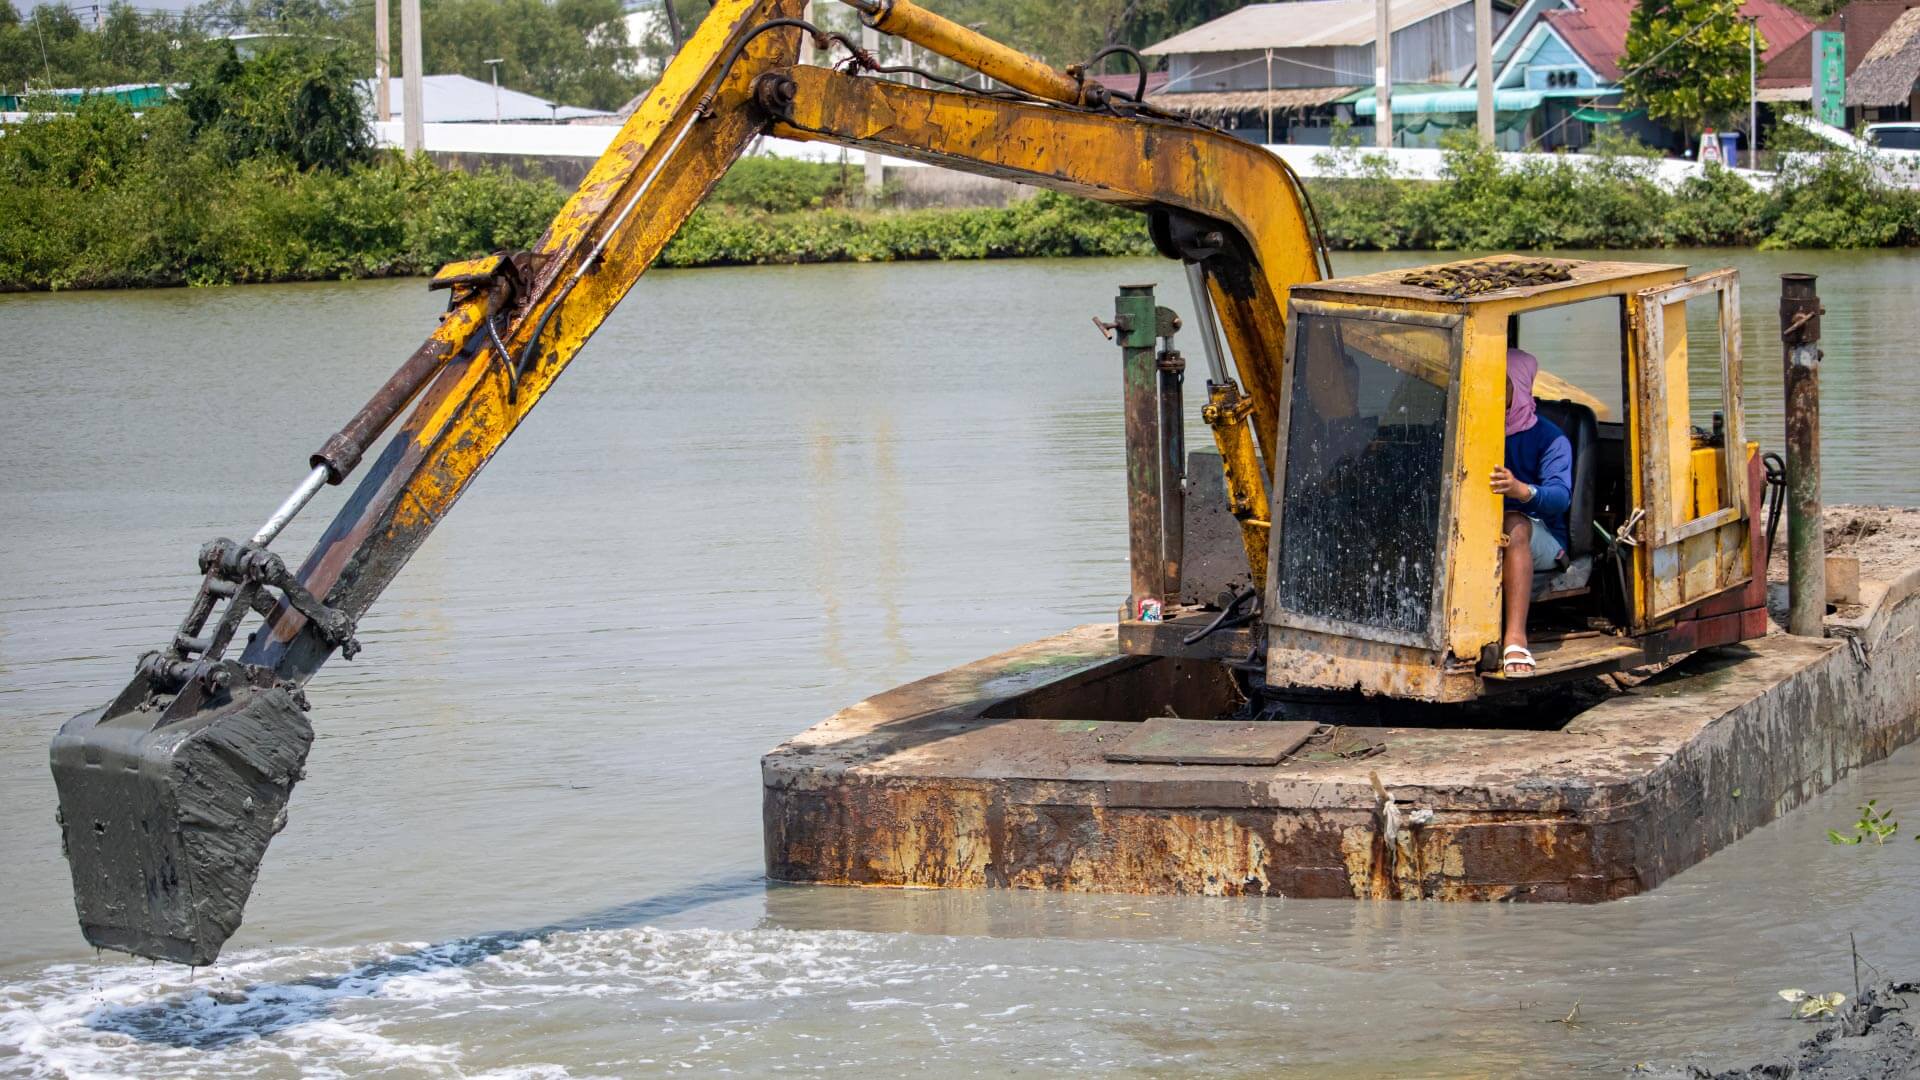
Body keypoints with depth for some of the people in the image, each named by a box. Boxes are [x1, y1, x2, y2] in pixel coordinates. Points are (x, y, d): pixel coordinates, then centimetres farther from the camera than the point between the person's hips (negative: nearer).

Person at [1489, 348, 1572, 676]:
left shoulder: (1549, 437, -1)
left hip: (1542, 541, -2)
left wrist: (1522, 491, -44)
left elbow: (1561, 495, -19)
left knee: (1514, 524, -38)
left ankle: (1516, 637, -49)